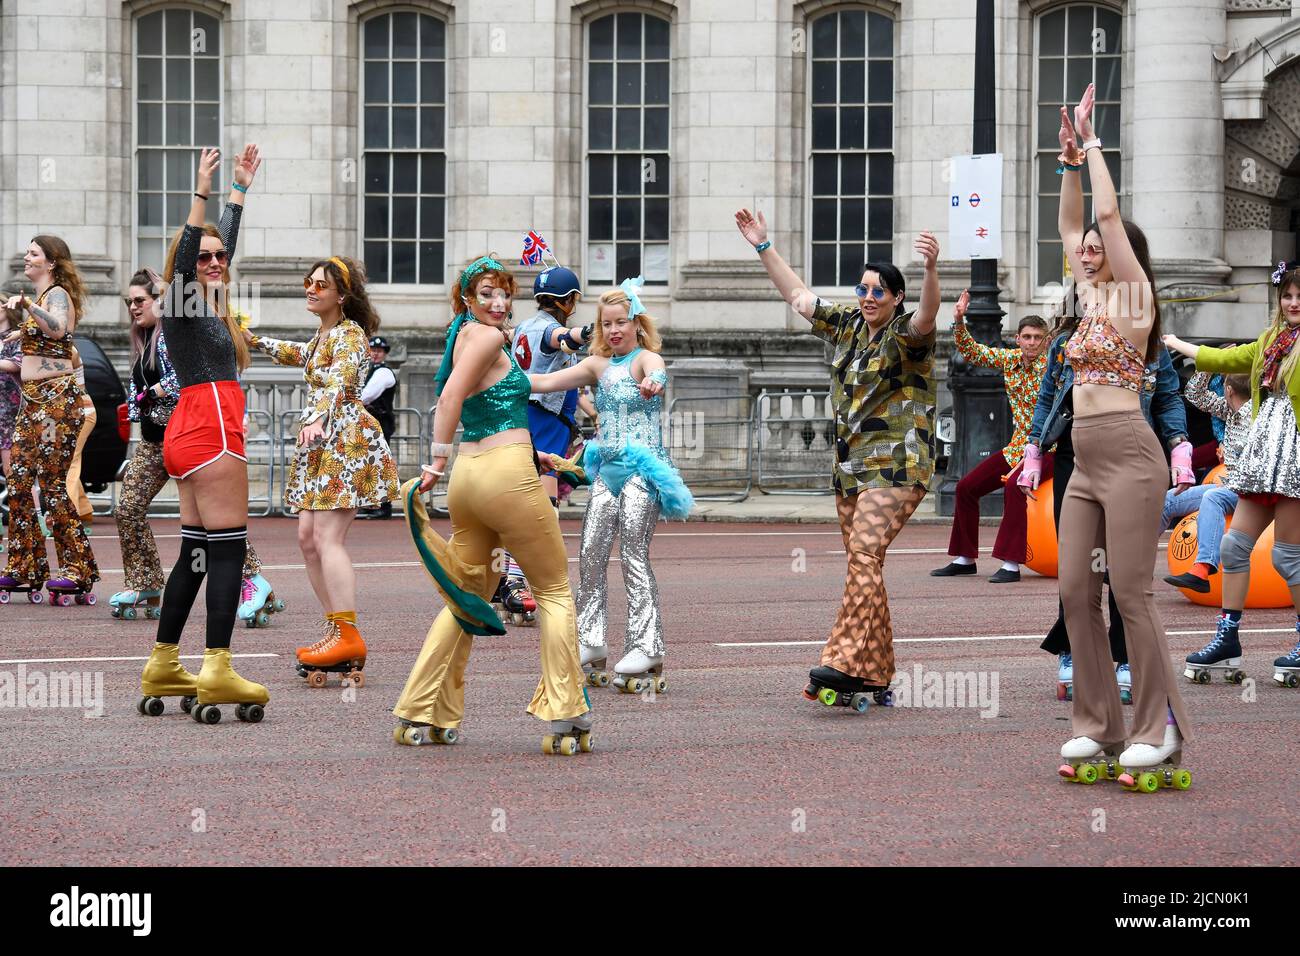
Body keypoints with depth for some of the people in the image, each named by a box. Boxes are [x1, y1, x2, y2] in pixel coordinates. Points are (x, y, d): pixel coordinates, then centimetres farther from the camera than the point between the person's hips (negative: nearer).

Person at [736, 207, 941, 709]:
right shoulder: (848, 326, 14)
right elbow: (798, 295, 24)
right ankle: (877, 676, 10)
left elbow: (927, 314, -29)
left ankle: (847, 663, -29)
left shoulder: (906, 334, -7)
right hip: (850, 465, 8)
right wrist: (763, 247, 23)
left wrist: (931, 268, -47)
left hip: (895, 463, -8)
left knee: (864, 555, -21)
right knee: (863, 564, 7)